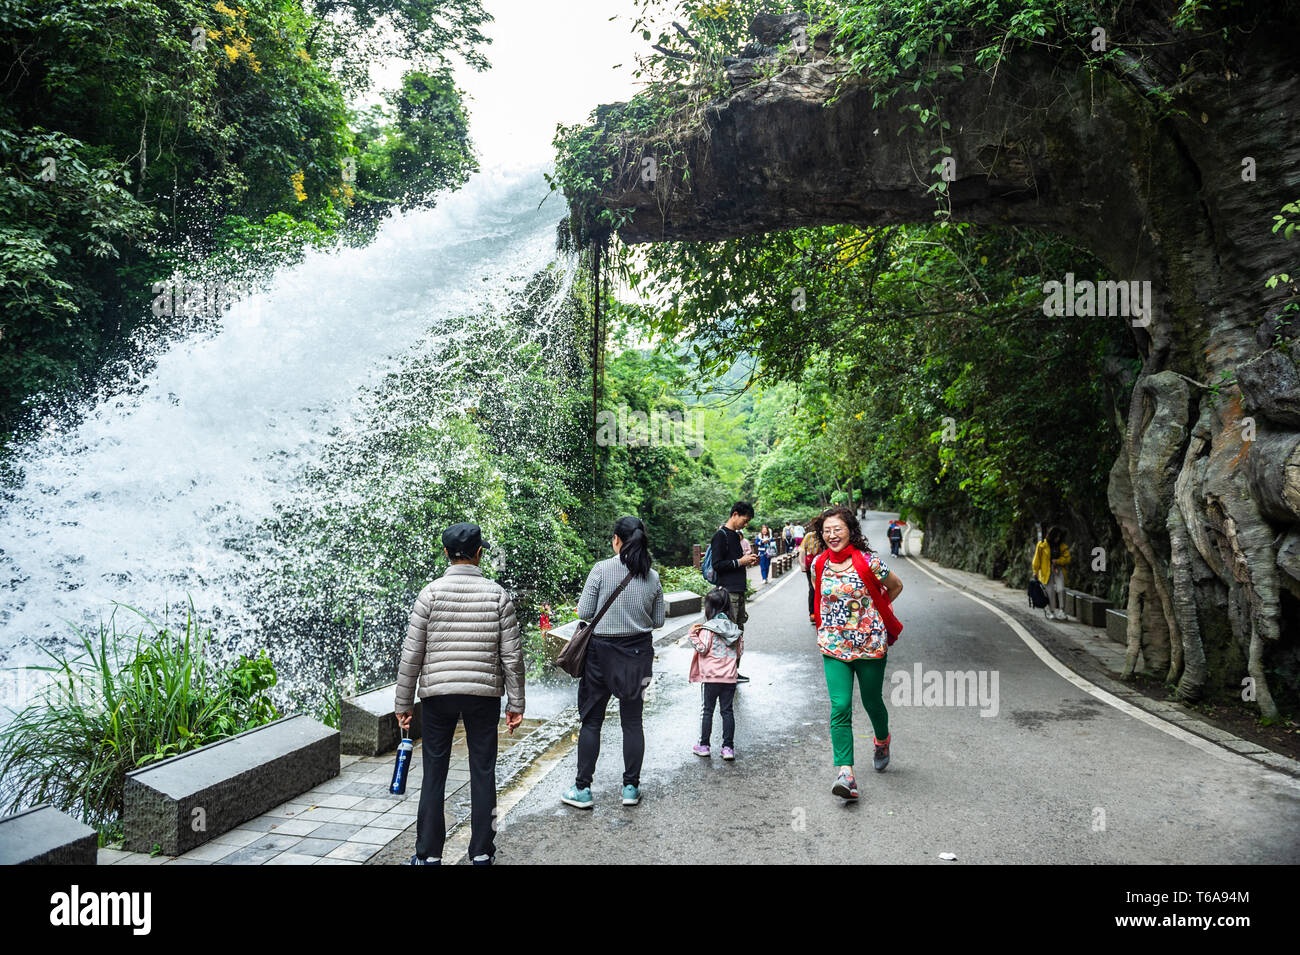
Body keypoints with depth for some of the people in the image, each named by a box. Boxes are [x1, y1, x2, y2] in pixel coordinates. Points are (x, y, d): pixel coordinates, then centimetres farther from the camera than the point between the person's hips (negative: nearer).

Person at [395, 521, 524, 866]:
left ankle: (428, 855, 18)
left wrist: (403, 703, 5)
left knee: (434, 775, 10)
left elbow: (412, 654, -4)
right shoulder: (497, 594, -2)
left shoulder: (431, 593, -5)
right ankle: (482, 854, 19)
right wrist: (515, 703, 6)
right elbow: (512, 655, -2)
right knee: (483, 774, 10)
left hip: (437, 695, 0)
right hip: (485, 695, 1)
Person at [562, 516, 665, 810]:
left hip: (602, 651, -3)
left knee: (591, 721, 8)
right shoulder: (652, 577, -1)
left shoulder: (602, 569, -12)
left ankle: (582, 789, 15)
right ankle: (631, 787, 18)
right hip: (638, 652, 3)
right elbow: (658, 620, 5)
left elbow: (584, 612, -10)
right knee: (632, 721, 12)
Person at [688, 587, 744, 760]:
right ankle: (728, 747, 9)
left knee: (707, 710, 8)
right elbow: (740, 651, 9)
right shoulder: (735, 629, 5)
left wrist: (693, 635, -6)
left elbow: (702, 649, -14)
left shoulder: (707, 628, -11)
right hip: (730, 677, 4)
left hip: (710, 677, -4)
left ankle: (704, 745, 15)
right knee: (727, 711, 9)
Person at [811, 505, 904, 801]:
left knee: (872, 701, 14)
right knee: (840, 707, -10)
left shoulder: (868, 562, -11)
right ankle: (845, 774, -12)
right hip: (833, 646, 2)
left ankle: (882, 741, 47)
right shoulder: (819, 564, -1)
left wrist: (869, 611, 8)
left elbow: (896, 587, 6)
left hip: (870, 643, -2)